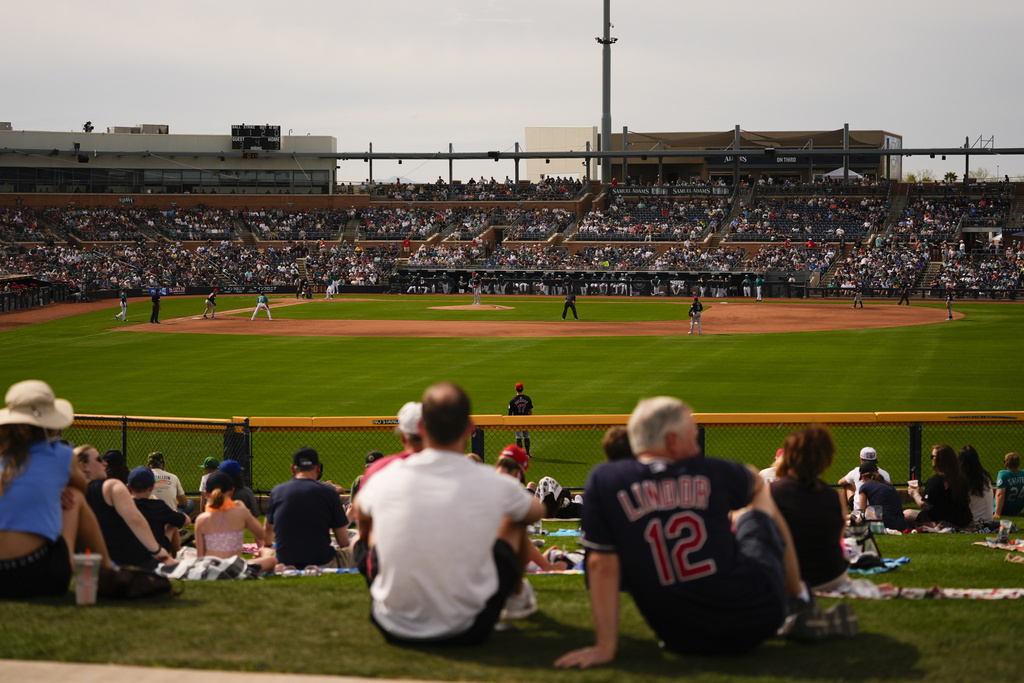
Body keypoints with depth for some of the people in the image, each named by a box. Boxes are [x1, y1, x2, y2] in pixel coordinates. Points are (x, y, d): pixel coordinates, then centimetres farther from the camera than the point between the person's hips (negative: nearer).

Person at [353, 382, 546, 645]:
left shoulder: (386, 479, -11)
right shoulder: (495, 485, -15)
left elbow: (360, 510, 16)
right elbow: (537, 511, 10)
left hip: (394, 629, 1)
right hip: (466, 631, -1)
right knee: (514, 518, 20)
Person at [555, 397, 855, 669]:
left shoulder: (603, 481, -4)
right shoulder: (711, 473, 0)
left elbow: (602, 566, -7)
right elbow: (756, 482, 24)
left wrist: (605, 647, -6)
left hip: (687, 643, -1)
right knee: (755, 513, 28)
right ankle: (801, 605, 42)